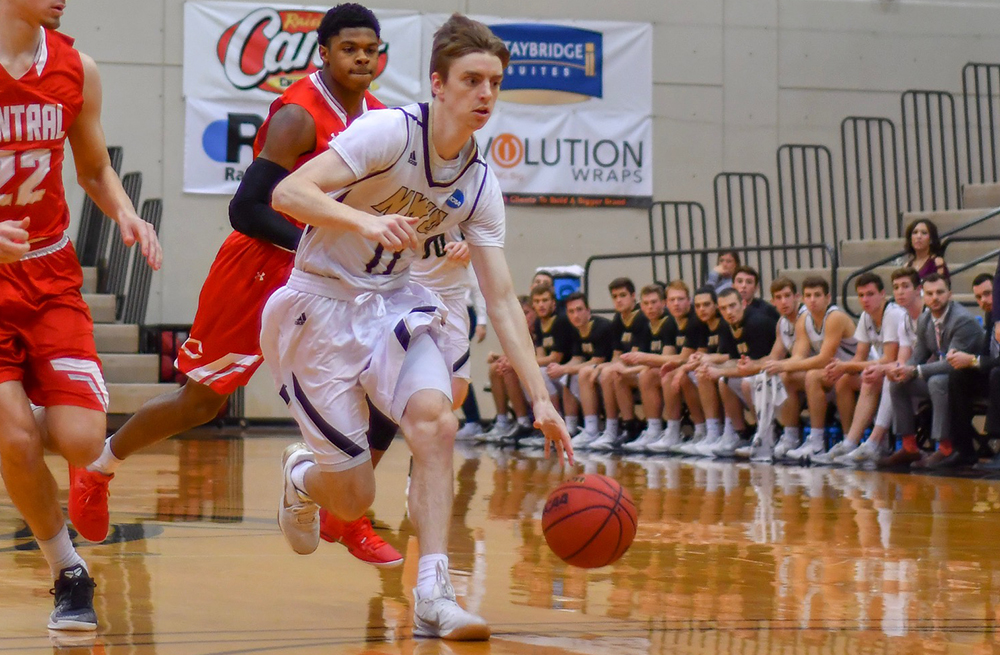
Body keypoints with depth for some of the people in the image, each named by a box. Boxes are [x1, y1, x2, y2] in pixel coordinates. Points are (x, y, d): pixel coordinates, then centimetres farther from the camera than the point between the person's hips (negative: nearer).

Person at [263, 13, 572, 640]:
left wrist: (541, 399, -9)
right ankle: (302, 477, 34)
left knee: (435, 417, -26)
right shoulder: (390, 132, -19)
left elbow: (501, 299, -1)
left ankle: (434, 596, -24)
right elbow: (287, 194, -27)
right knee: (353, 501, -4)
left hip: (394, 302, 5)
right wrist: (365, 222, -44)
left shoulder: (481, 184, -2)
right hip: (321, 304, -5)